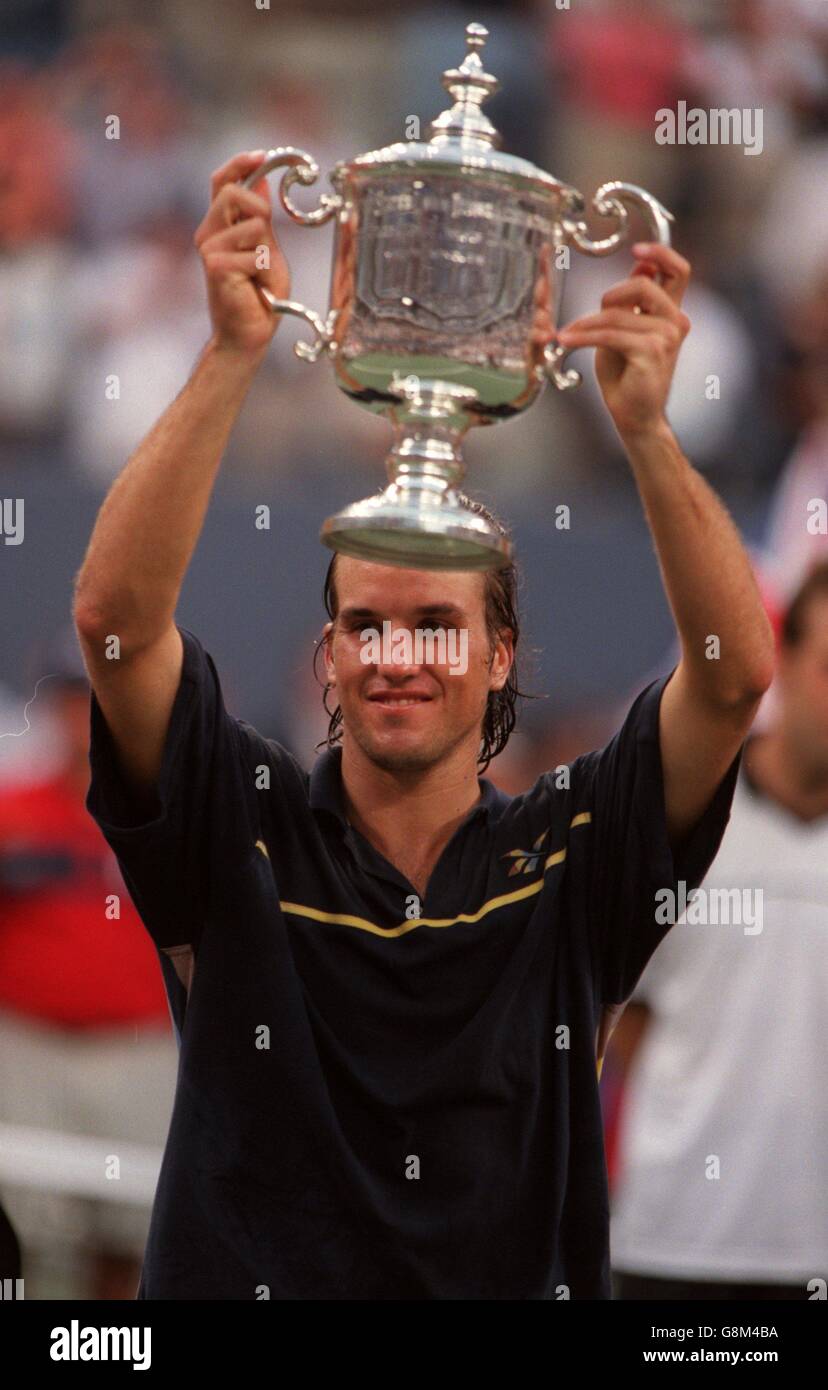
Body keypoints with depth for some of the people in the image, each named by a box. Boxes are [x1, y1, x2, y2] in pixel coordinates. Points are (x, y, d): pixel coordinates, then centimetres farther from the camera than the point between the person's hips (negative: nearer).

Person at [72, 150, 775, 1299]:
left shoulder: (568, 858, 5)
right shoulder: (244, 833, 3)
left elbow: (736, 670, -6)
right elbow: (116, 615, -9)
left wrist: (644, 425, -17)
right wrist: (232, 356, -16)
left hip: (524, 1287, 0)